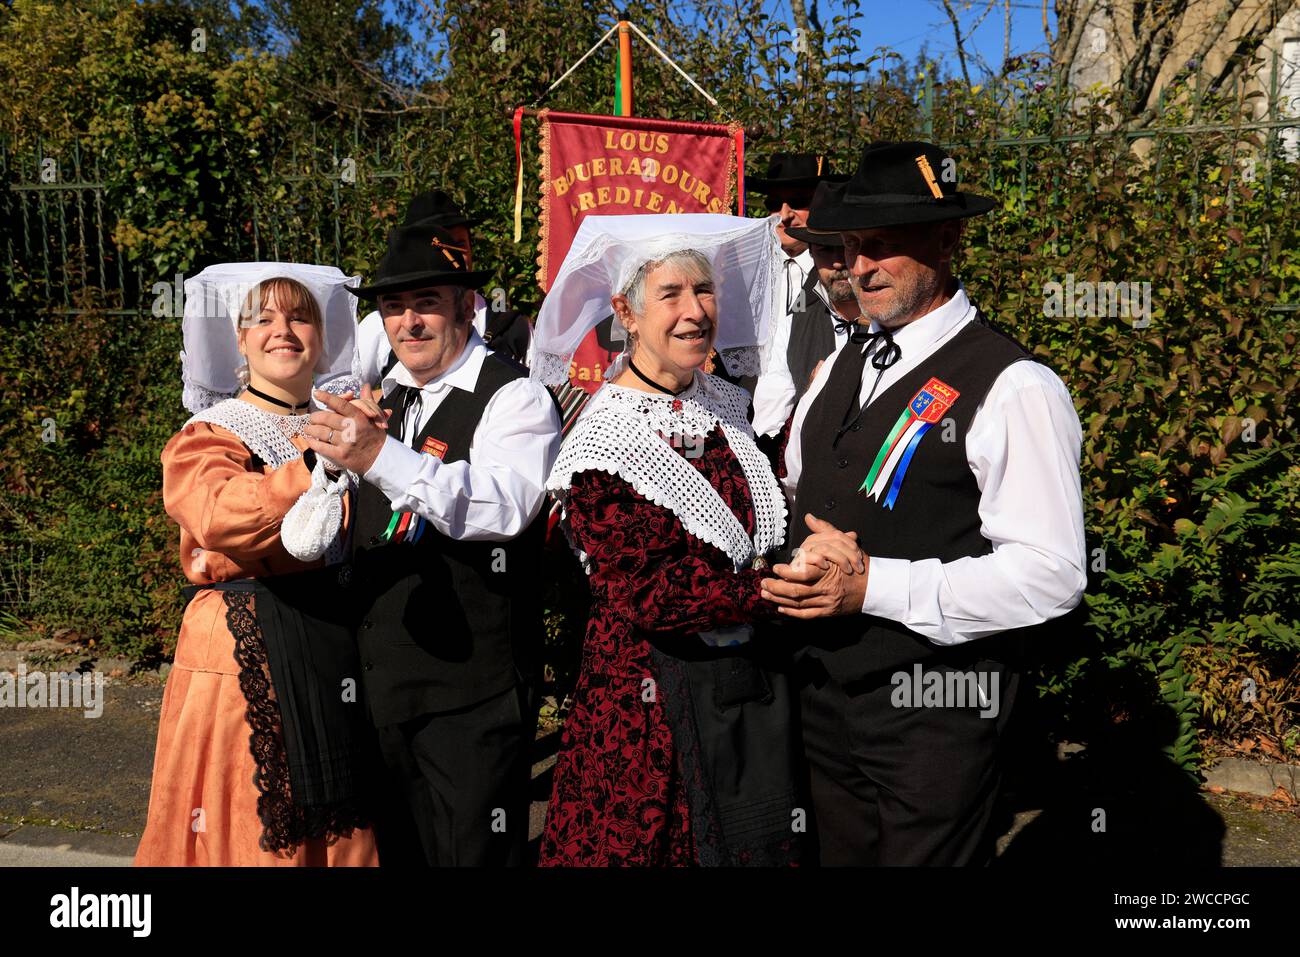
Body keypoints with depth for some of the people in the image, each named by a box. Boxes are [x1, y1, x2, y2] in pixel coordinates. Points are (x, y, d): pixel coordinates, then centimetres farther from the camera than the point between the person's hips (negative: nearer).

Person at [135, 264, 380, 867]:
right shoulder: (210, 434, -2)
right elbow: (219, 516, -24)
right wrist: (316, 467, -36)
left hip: (334, 640, 4)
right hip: (244, 646, -4)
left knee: (334, 824, 10)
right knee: (250, 823, 2)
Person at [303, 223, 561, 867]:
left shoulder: (514, 397, -11)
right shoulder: (378, 399, 12)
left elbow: (506, 506, -32)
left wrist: (379, 456, -41)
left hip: (473, 689, -7)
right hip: (381, 680, 7)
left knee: (473, 853, 3)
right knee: (398, 849, 19)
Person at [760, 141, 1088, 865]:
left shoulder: (1010, 387, -16)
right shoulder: (841, 367, 8)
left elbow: (1050, 575, -21)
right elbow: (797, 493, 19)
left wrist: (871, 586, -24)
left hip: (935, 716, -6)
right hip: (827, 696, 7)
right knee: (842, 854, 21)